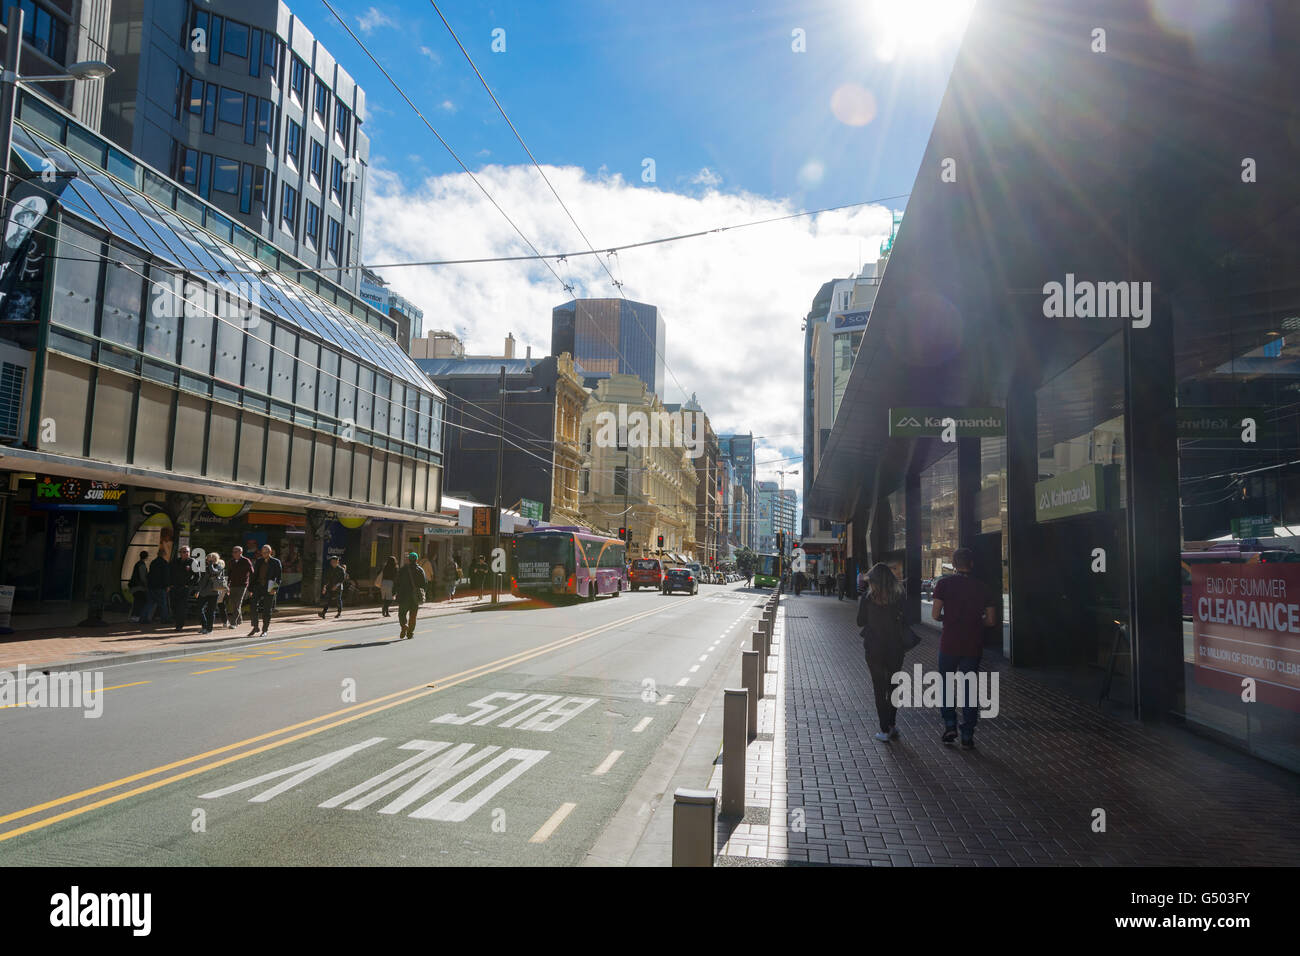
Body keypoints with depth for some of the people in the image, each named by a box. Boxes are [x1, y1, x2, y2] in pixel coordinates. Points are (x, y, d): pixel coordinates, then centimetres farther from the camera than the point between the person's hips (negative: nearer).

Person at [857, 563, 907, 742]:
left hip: (874, 648, -2)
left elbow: (860, 622, -2)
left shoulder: (867, 598, -12)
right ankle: (892, 724, 22)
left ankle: (885, 730, 8)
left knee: (879, 689, 8)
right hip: (895, 648, 2)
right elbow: (904, 621, 1)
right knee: (893, 687, 19)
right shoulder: (899, 597, -6)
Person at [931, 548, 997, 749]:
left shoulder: (944, 583, -6)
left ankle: (950, 725, 6)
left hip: (950, 643, -2)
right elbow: (991, 620, 4)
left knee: (945, 685, 16)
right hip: (974, 646, 2)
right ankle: (967, 736, 10)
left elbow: (935, 615, -10)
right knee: (969, 688, 9)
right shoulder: (981, 587, 3)